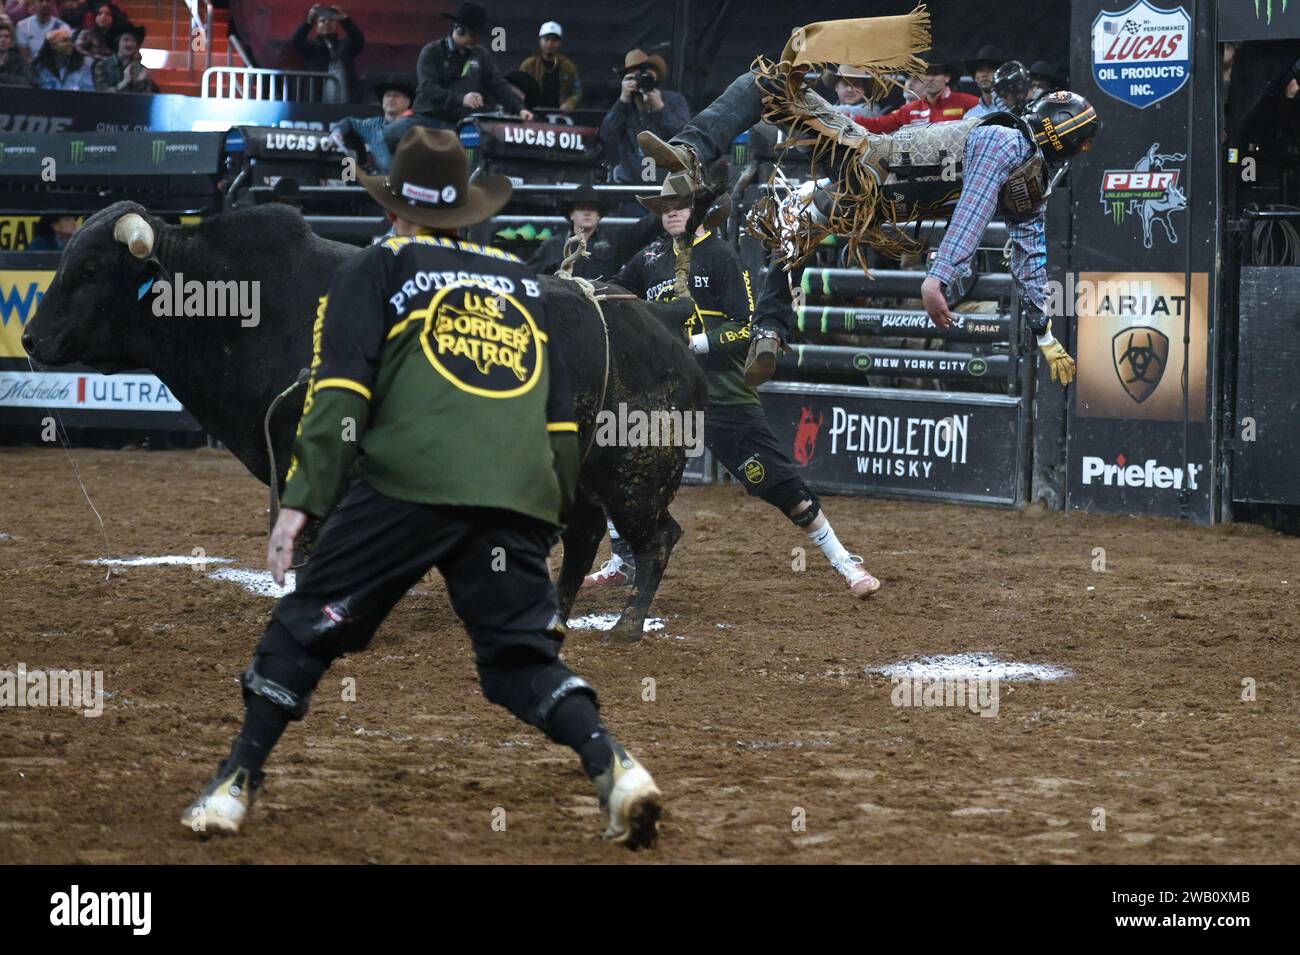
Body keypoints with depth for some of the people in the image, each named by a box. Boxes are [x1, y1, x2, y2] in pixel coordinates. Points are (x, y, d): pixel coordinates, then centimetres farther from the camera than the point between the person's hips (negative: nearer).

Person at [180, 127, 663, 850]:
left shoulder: (379, 268, 16)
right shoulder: (524, 281, 29)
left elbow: (340, 390, 2)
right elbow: (563, 417, 26)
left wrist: (302, 500, -3)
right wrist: (555, 514, 31)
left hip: (408, 486, -3)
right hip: (520, 500, 3)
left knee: (309, 624, 8)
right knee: (522, 655, 8)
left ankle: (238, 783, 6)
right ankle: (610, 763, -16)